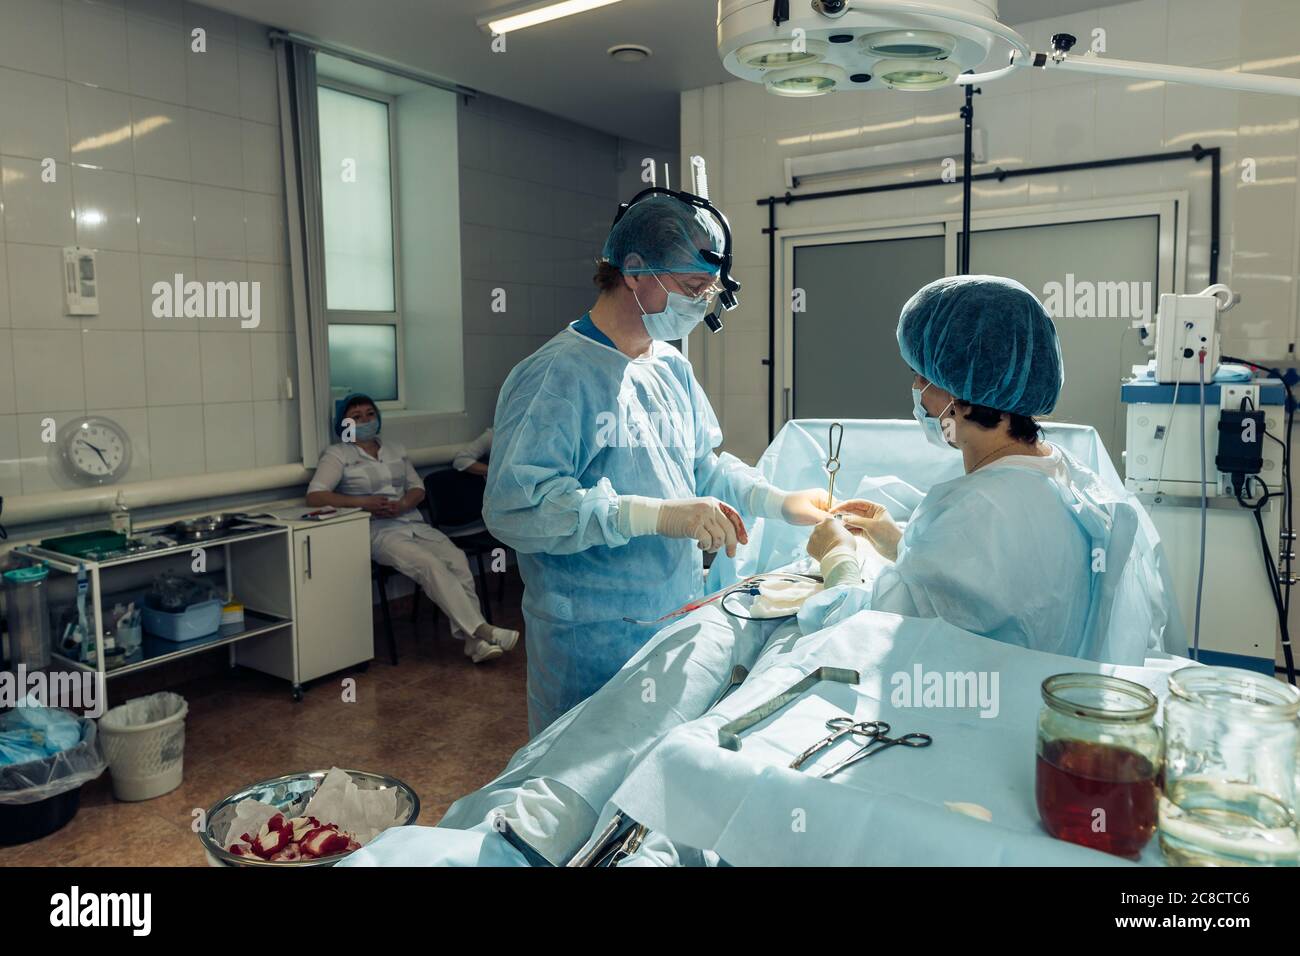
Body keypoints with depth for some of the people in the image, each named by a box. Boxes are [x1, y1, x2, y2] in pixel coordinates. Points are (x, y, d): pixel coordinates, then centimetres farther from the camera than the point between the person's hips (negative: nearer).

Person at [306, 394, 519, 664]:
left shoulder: (395, 450, 21)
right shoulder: (338, 454, 4)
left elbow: (418, 489, 18)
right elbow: (314, 496, -8)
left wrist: (402, 504, -6)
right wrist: (364, 503, -17)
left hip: (413, 524, 5)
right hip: (378, 531, -5)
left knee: (457, 559, -23)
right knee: (430, 565, -31)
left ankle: (475, 642, -27)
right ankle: (481, 629, -32)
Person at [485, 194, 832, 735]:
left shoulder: (673, 368, 9)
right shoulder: (555, 375, -18)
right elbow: (514, 505, -27)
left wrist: (778, 502, 2)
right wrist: (656, 515, -31)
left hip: (682, 622, 8)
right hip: (593, 644, -7)